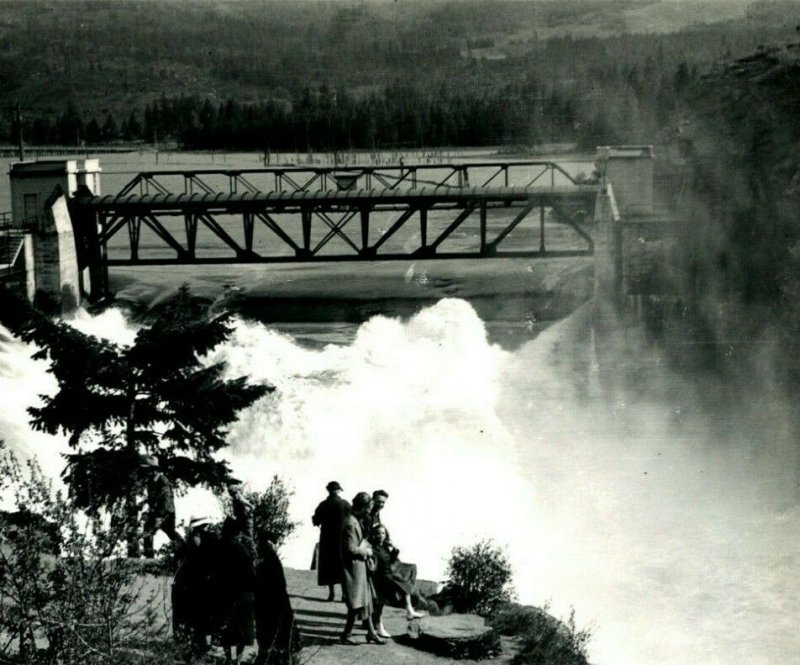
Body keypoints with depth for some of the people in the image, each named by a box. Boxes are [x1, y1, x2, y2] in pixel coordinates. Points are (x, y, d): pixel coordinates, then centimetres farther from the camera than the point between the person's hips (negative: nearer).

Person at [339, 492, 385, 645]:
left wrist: (366, 547, 6)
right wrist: (366, 551, -10)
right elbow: (351, 549, -23)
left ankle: (371, 633, 22)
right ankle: (345, 635, 7)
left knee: (366, 602, 14)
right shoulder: (350, 524, -20)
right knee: (357, 605, -3)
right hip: (353, 568, -10)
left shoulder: (357, 521, 12)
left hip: (361, 568, 10)